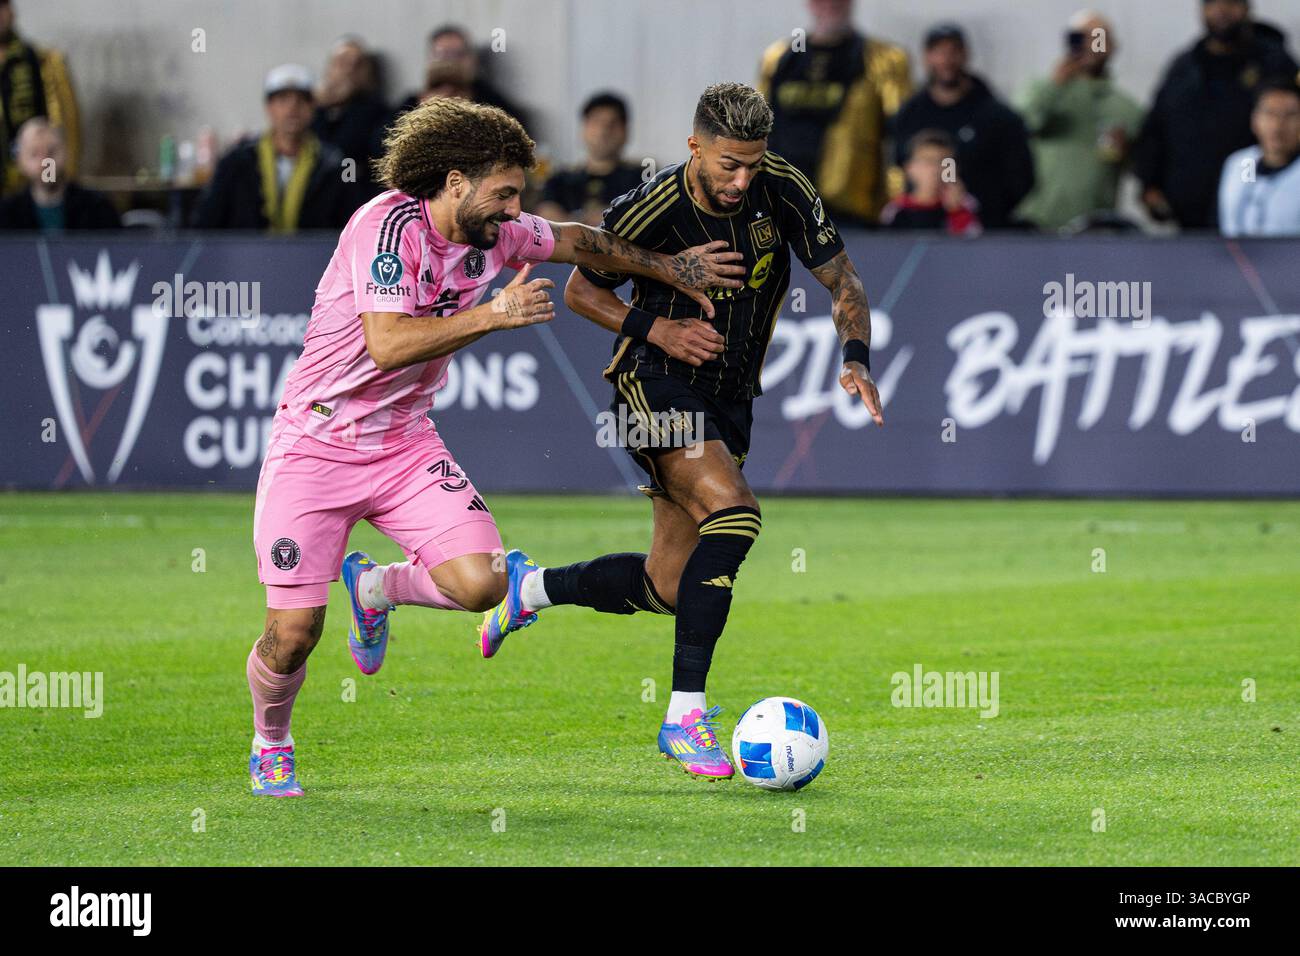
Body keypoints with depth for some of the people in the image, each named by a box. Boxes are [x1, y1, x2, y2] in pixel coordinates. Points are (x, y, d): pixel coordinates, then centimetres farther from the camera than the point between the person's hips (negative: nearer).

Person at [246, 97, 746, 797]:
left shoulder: (497, 234, -1)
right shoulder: (388, 225, -22)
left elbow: (577, 242, 20)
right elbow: (387, 345, -32)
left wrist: (668, 268, 23)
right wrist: (494, 315, -32)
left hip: (404, 442, 6)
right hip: (316, 443, -6)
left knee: (480, 585, -16)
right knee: (293, 633, -9)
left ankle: (373, 586, 16)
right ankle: (270, 745, 24)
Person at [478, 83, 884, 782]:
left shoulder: (784, 193, -9)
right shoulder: (649, 211, -19)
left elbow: (840, 280, 1)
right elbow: (580, 290, -4)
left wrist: (856, 359, -17)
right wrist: (657, 330, -19)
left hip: (729, 398, 6)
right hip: (656, 385, -6)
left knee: (667, 588, 6)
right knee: (733, 513, -30)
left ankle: (533, 590, 34)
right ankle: (684, 714, -27)